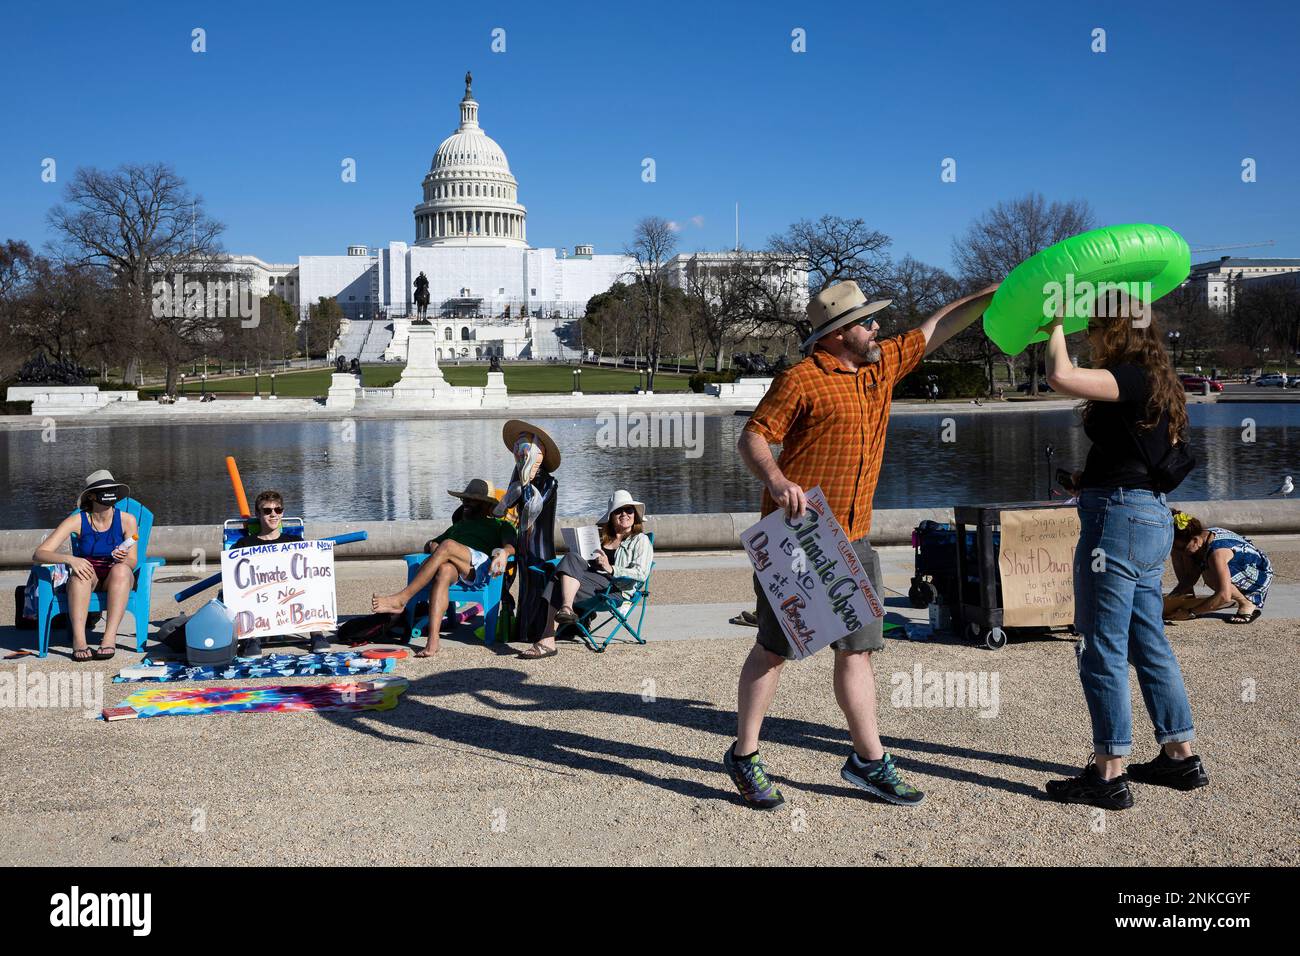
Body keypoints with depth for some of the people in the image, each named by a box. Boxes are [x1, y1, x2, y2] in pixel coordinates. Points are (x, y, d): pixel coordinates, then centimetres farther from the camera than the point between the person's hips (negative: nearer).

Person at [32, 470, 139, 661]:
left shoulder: (127, 520, -8)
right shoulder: (77, 520, -10)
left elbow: (132, 563, -6)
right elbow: (38, 554, -16)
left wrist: (124, 559, -30)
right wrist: (69, 559, -35)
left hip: (118, 582, 0)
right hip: (87, 581, 0)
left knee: (120, 569, -34)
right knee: (80, 571, -35)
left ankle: (109, 637, -42)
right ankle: (79, 640, -44)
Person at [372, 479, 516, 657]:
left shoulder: (500, 525, 28)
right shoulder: (457, 526, 45)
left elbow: (511, 546, 7)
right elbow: (433, 543, 33)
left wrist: (503, 553, -17)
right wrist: (434, 547, 8)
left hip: (482, 565, -3)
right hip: (453, 568, 3)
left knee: (448, 546, -33)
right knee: (444, 570, -36)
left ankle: (401, 599, -36)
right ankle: (433, 641, -50)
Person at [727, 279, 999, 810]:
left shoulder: (882, 365, 12)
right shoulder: (802, 380, -10)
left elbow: (936, 328, 22)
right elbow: (752, 438, -11)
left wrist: (995, 294, 19)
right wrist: (775, 479, -30)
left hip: (852, 539, 7)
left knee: (858, 647, 9)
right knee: (774, 648, 1)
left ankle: (868, 760, 18)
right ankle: (744, 756, 14)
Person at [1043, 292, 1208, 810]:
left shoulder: (1133, 378, -14)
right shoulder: (1157, 384, 15)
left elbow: (1060, 376, -28)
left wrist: (1057, 324, -10)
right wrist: (1090, 482, 19)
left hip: (1118, 516, -10)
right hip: (1151, 515, 10)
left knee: (1101, 649, -3)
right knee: (1148, 643, 16)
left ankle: (1109, 774, 3)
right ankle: (1180, 757, 25)